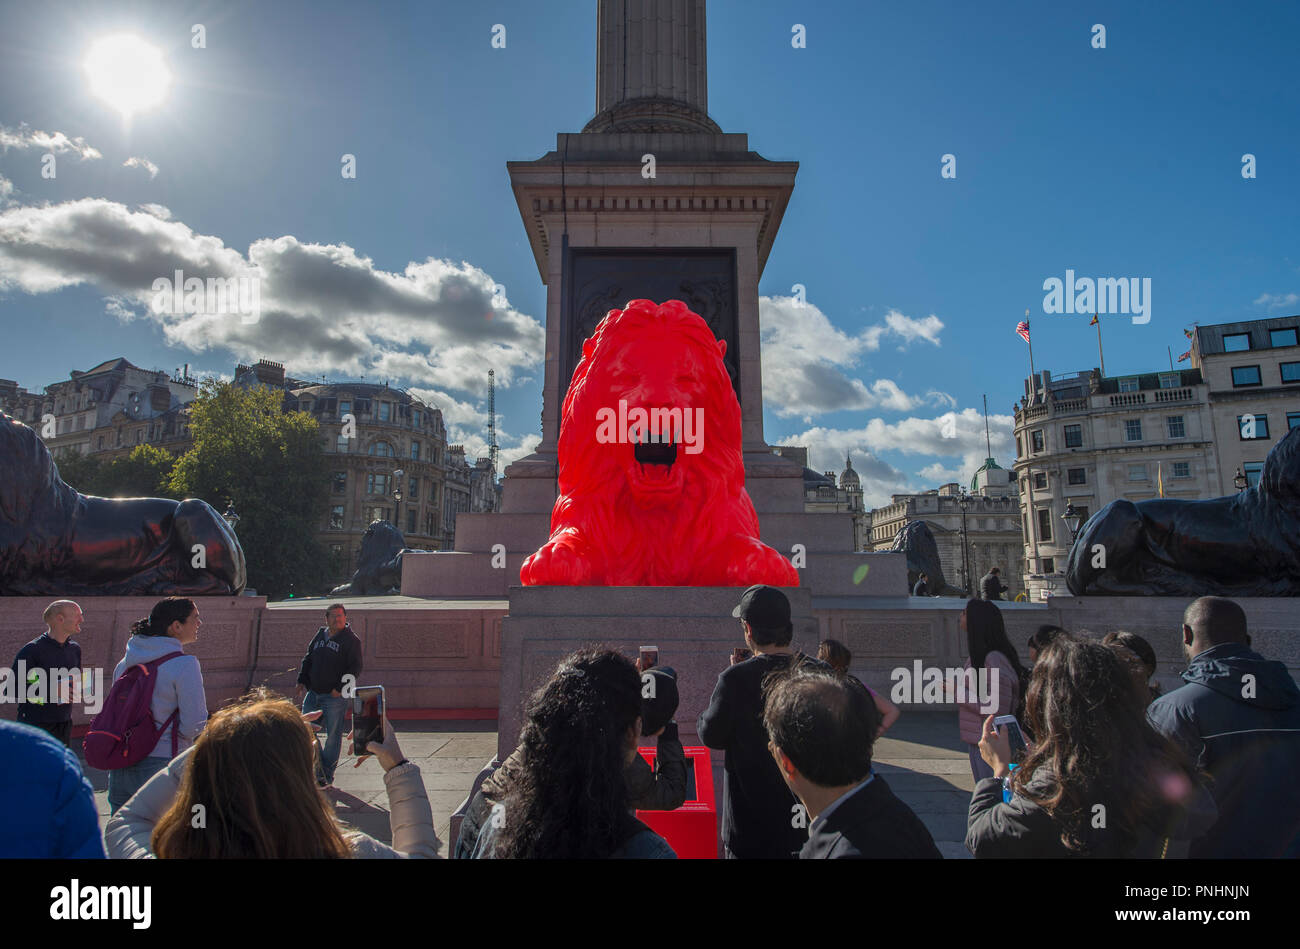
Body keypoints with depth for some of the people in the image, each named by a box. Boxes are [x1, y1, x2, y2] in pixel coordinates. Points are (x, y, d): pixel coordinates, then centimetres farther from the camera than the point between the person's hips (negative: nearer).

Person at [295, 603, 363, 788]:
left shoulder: (351, 640, -5)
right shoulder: (320, 635, 12)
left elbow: (355, 668, -9)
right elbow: (307, 660, 20)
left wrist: (340, 688, -16)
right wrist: (302, 681, 9)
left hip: (335, 696, -6)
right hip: (313, 693, 6)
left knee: (333, 736, 2)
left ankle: (326, 776, 14)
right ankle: (318, 770, 19)